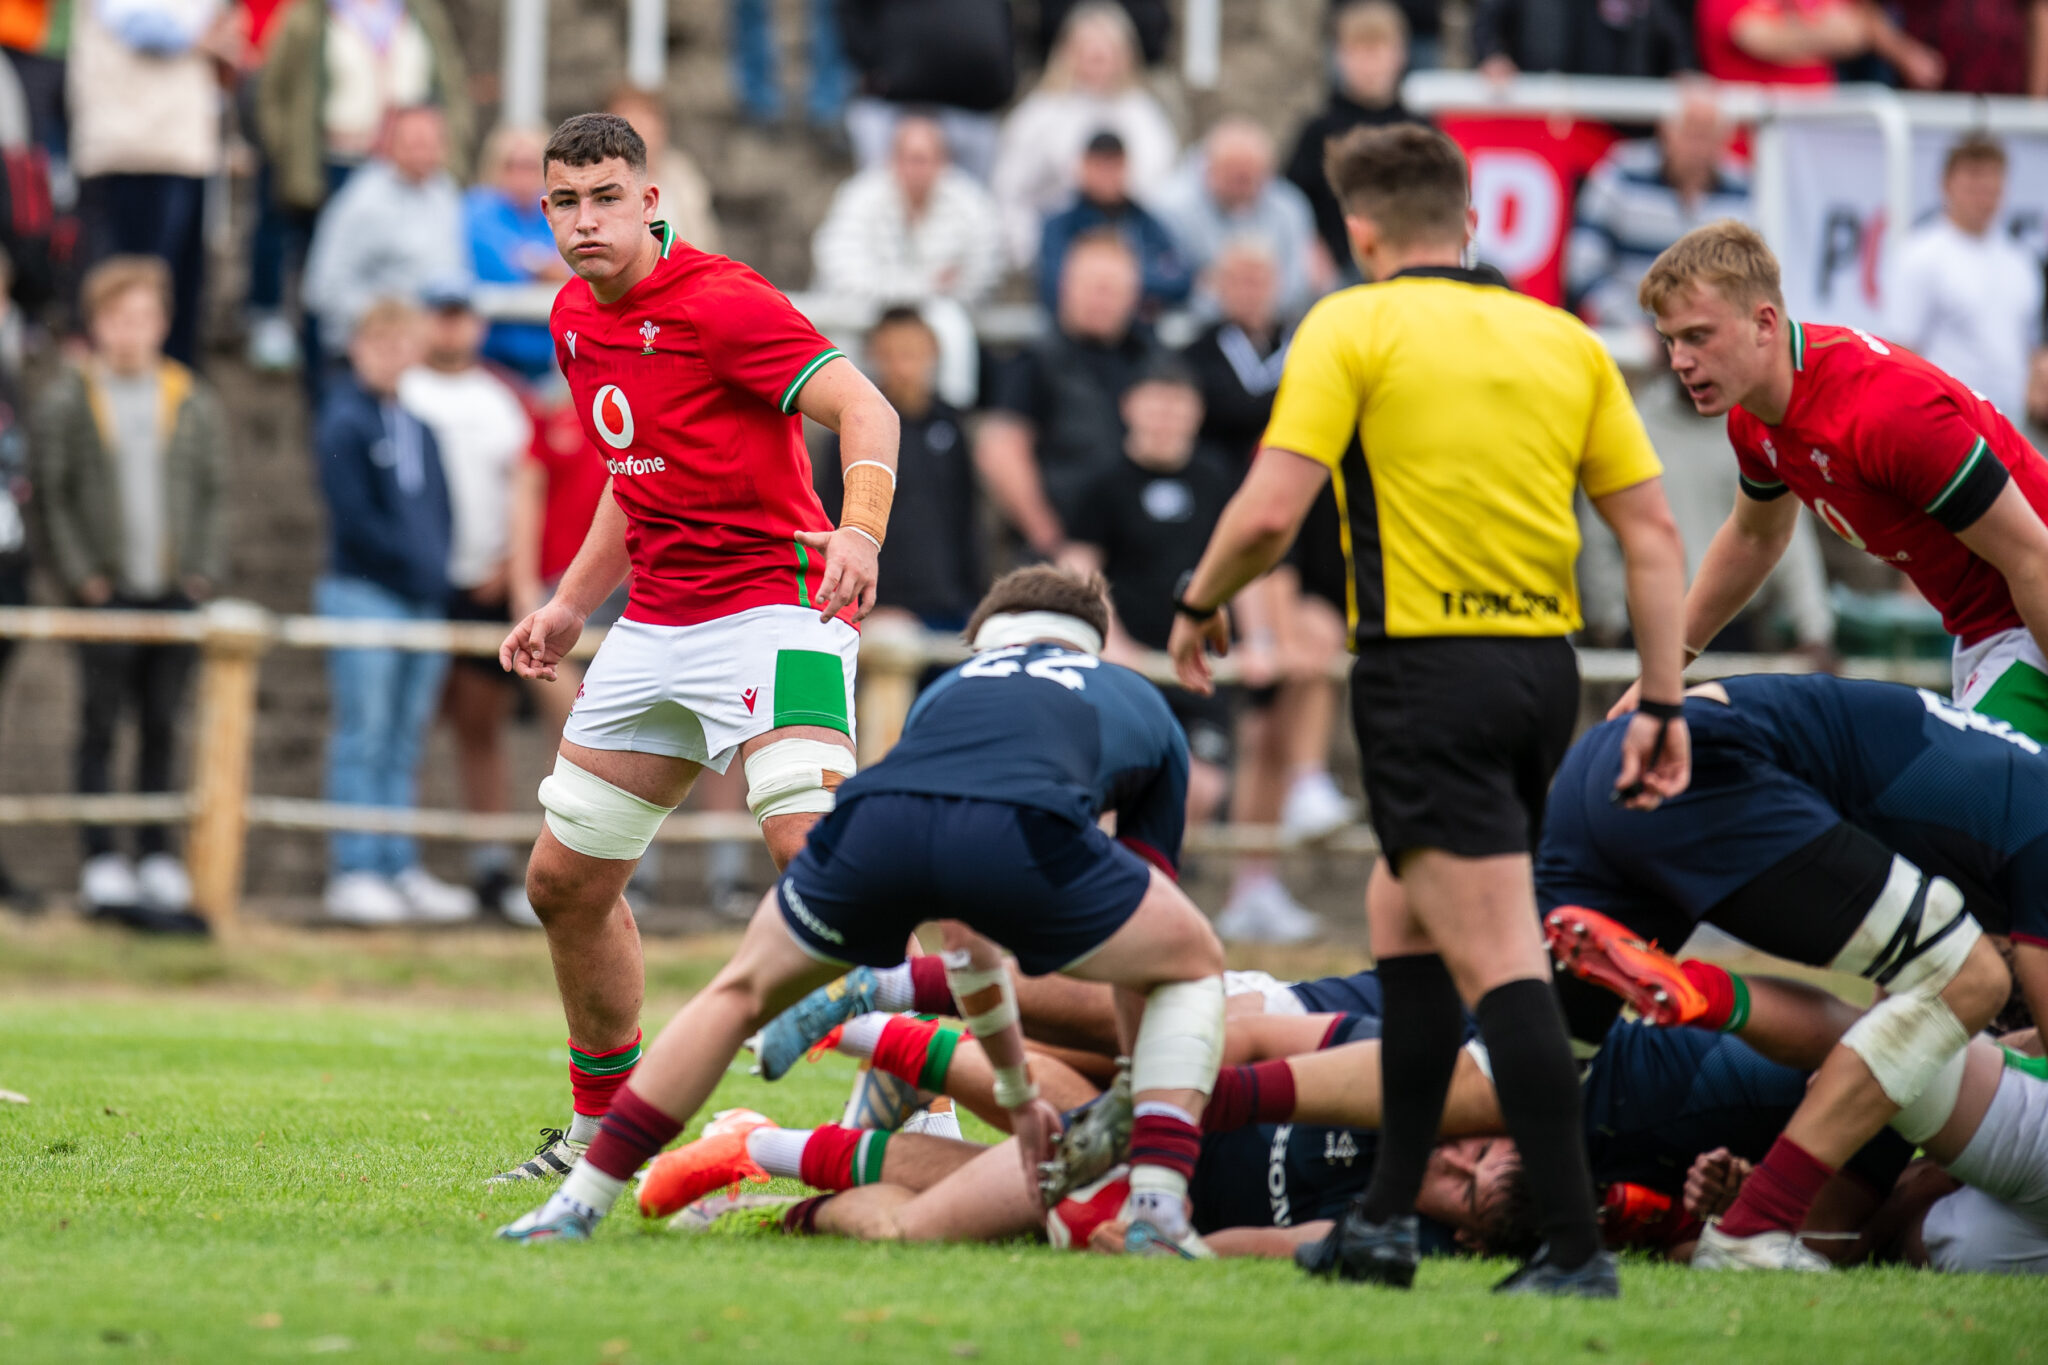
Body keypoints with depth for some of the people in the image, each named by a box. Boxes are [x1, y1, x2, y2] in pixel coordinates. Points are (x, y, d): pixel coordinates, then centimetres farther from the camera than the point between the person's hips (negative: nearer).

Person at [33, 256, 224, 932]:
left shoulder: (195, 404, 8)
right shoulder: (64, 402, 0)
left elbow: (216, 492, 11)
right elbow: (50, 495, 0)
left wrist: (205, 568, 1)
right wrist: (80, 573, -7)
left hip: (176, 595, 3)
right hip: (107, 593, -3)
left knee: (162, 730, 7)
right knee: (100, 729, -2)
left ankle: (158, 864, 13)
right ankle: (102, 866, 0)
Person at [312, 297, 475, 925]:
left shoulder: (420, 425, 16)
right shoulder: (345, 422, -6)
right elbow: (356, 518, -13)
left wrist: (438, 572, 3)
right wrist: (415, 563, -11)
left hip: (423, 600, 7)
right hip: (365, 594, -7)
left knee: (403, 746, 8)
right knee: (363, 741, -6)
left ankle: (401, 870, 10)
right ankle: (354, 873, -6)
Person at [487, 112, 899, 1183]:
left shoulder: (719, 302, -15)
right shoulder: (576, 320, 11)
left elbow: (864, 410, -23)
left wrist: (860, 529, -40)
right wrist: (571, 604, 20)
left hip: (771, 604, -8)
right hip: (656, 625, 8)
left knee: (814, 851, -27)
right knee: (565, 880, 10)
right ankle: (602, 1125, 26)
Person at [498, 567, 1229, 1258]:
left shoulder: (947, 690, 45)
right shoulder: (1141, 702, 39)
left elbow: (965, 937, 49)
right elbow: (1136, 946, 39)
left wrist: (1018, 1092, 57)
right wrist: (1134, 1099, 48)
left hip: (872, 824, 3)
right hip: (1026, 828, -3)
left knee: (741, 992, 30)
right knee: (1194, 965, 24)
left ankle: (578, 1203, 26)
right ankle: (1156, 1207, 7)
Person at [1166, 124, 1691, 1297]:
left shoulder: (1353, 326, -3)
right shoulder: (1566, 339, 11)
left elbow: (1271, 512, -12)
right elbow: (1653, 531, 7)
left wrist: (1200, 606, 7)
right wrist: (1663, 706, 9)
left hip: (1428, 673, -6)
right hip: (1543, 670, 6)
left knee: (1497, 960, -10)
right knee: (1403, 916, 22)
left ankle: (1576, 1246, -17)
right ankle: (1388, 1218, 21)